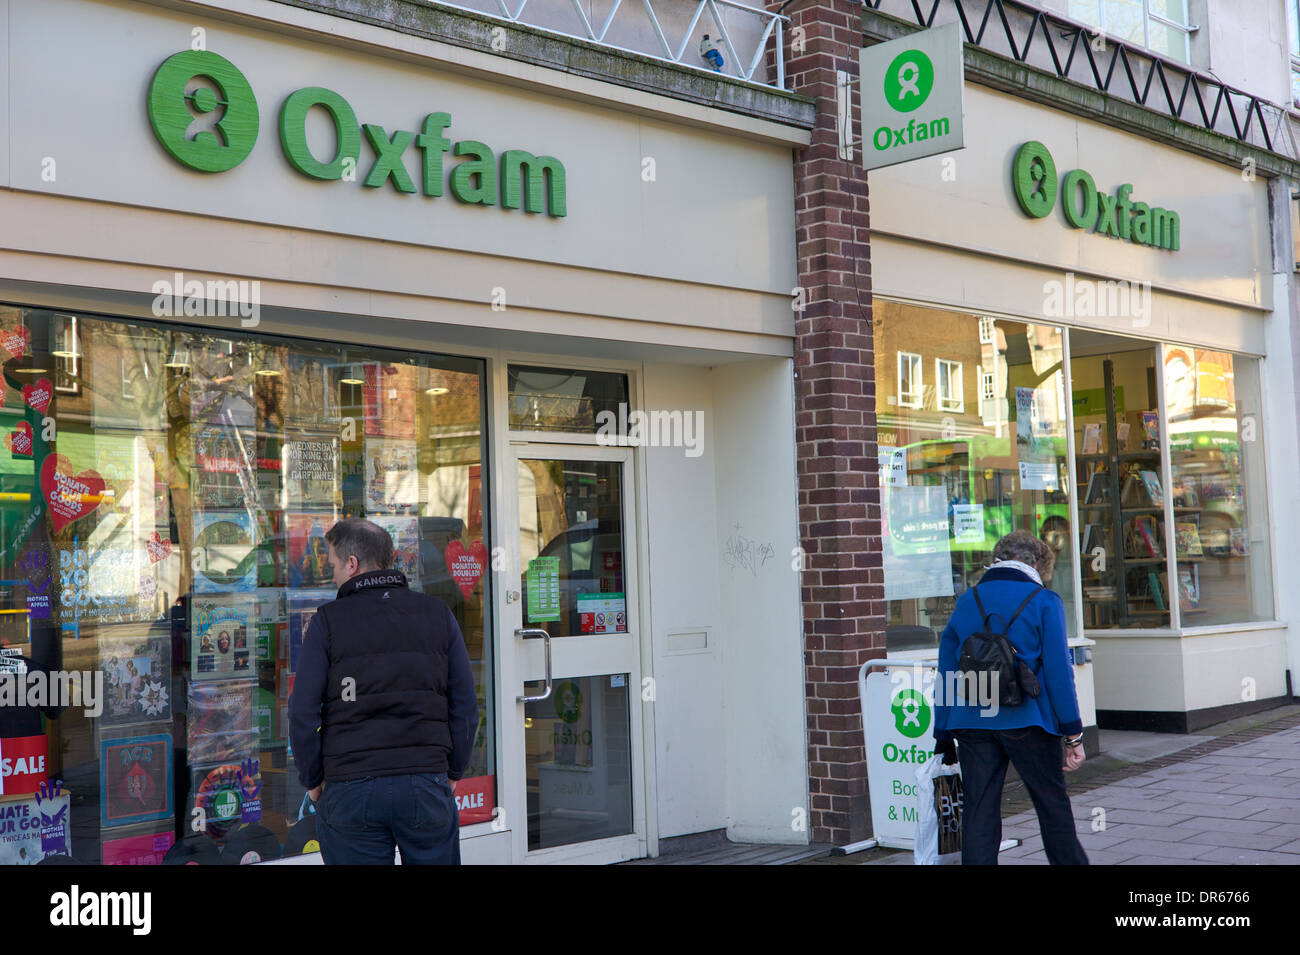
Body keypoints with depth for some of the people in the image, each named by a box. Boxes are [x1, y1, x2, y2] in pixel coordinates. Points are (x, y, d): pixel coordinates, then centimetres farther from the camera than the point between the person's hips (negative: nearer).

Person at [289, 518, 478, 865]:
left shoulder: (328, 621, -2)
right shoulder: (437, 613, 5)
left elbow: (302, 713, -5)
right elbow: (466, 706, 4)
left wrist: (312, 780, 7)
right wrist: (450, 771, 13)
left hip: (350, 791, -1)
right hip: (428, 784, 2)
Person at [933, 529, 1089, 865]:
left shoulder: (965, 602, 10)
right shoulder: (1044, 601, -2)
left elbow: (946, 671, 10)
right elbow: (1058, 671, -8)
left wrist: (944, 736, 15)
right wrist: (1073, 733, -3)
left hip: (970, 722, 3)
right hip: (1027, 723, -3)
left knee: (978, 813, 5)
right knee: (1053, 806, 12)